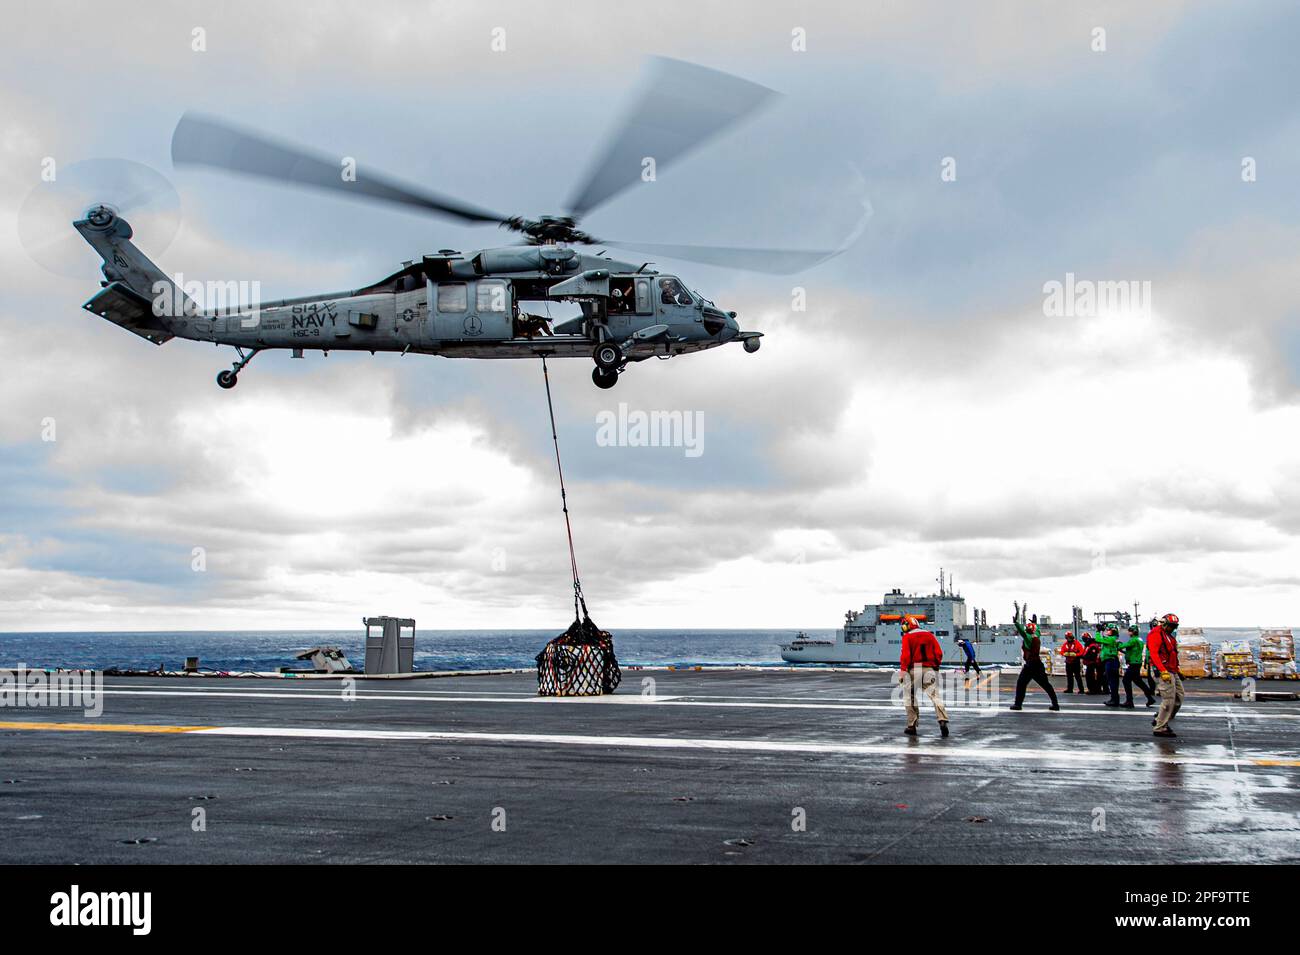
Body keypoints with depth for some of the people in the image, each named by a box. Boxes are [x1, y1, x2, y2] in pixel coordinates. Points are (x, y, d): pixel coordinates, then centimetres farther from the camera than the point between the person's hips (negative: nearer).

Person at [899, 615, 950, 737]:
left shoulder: (907, 637, 0)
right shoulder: (929, 635, 12)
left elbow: (905, 655, -11)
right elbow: (939, 653, 7)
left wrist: (902, 671, -11)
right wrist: (935, 666, 18)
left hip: (914, 669, -3)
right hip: (929, 669, 3)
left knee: (909, 696, 11)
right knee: (935, 695, -1)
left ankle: (912, 725, 8)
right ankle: (943, 720, -21)